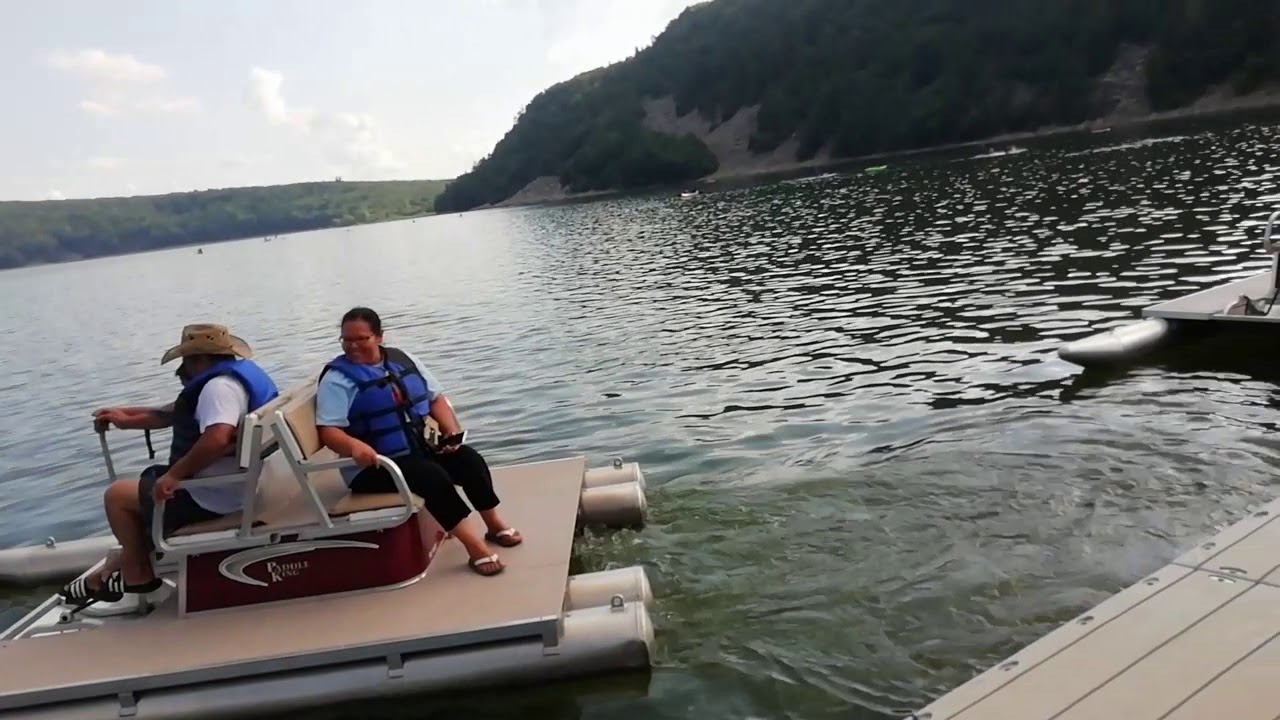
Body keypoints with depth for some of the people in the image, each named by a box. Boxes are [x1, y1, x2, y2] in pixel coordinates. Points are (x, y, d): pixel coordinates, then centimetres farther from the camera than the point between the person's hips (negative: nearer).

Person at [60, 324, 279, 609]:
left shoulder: (220, 385, -23)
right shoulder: (238, 374, 11)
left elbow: (217, 438, -40)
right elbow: (180, 413, 21)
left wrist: (174, 474, -28)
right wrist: (127, 418, 25)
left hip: (211, 497, -10)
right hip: (230, 487, 11)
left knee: (117, 496, 6)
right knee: (146, 484, 27)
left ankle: (139, 573, 22)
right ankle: (111, 573, 31)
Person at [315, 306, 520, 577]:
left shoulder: (403, 360, 8)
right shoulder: (338, 378, -8)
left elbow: (436, 397, 13)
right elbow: (328, 430, -17)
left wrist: (452, 430, -4)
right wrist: (355, 446, -39)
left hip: (421, 448, 6)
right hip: (376, 466, -5)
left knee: (469, 459, -16)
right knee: (433, 476, -30)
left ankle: (494, 525, 2)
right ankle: (475, 547, -28)